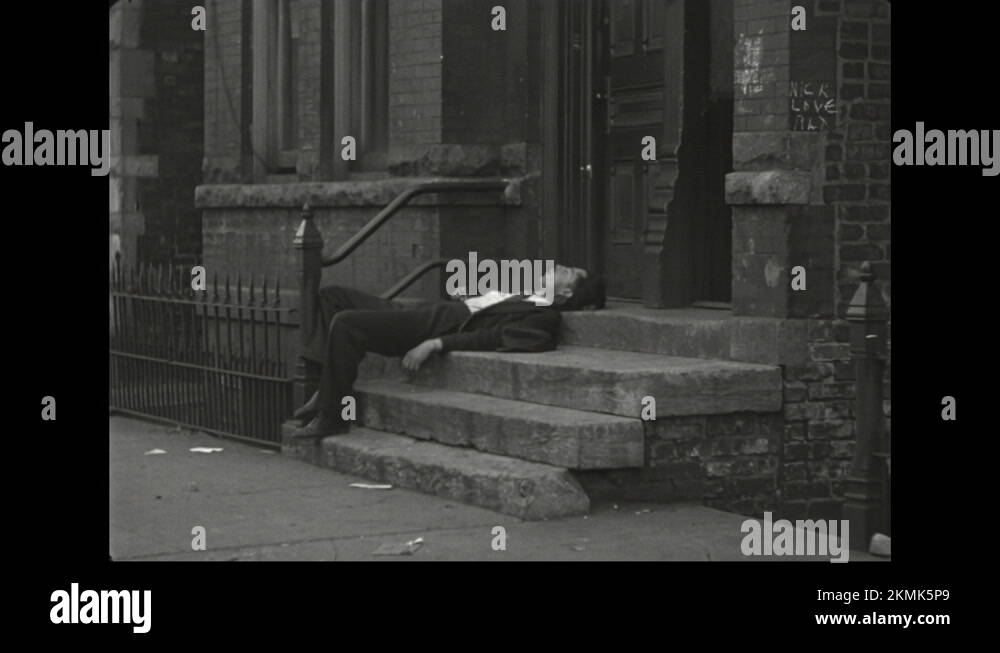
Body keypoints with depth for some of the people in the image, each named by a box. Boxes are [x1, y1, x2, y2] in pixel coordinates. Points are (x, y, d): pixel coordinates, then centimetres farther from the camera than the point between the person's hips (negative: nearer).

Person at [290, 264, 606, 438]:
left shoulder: (545, 317, -11)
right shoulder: (528, 298, 19)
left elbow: (494, 337, -22)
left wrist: (434, 344, -27)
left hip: (426, 329, -10)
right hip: (421, 313, 10)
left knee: (345, 322, -27)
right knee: (331, 296, 10)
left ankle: (331, 417, -15)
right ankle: (328, 390, 2)